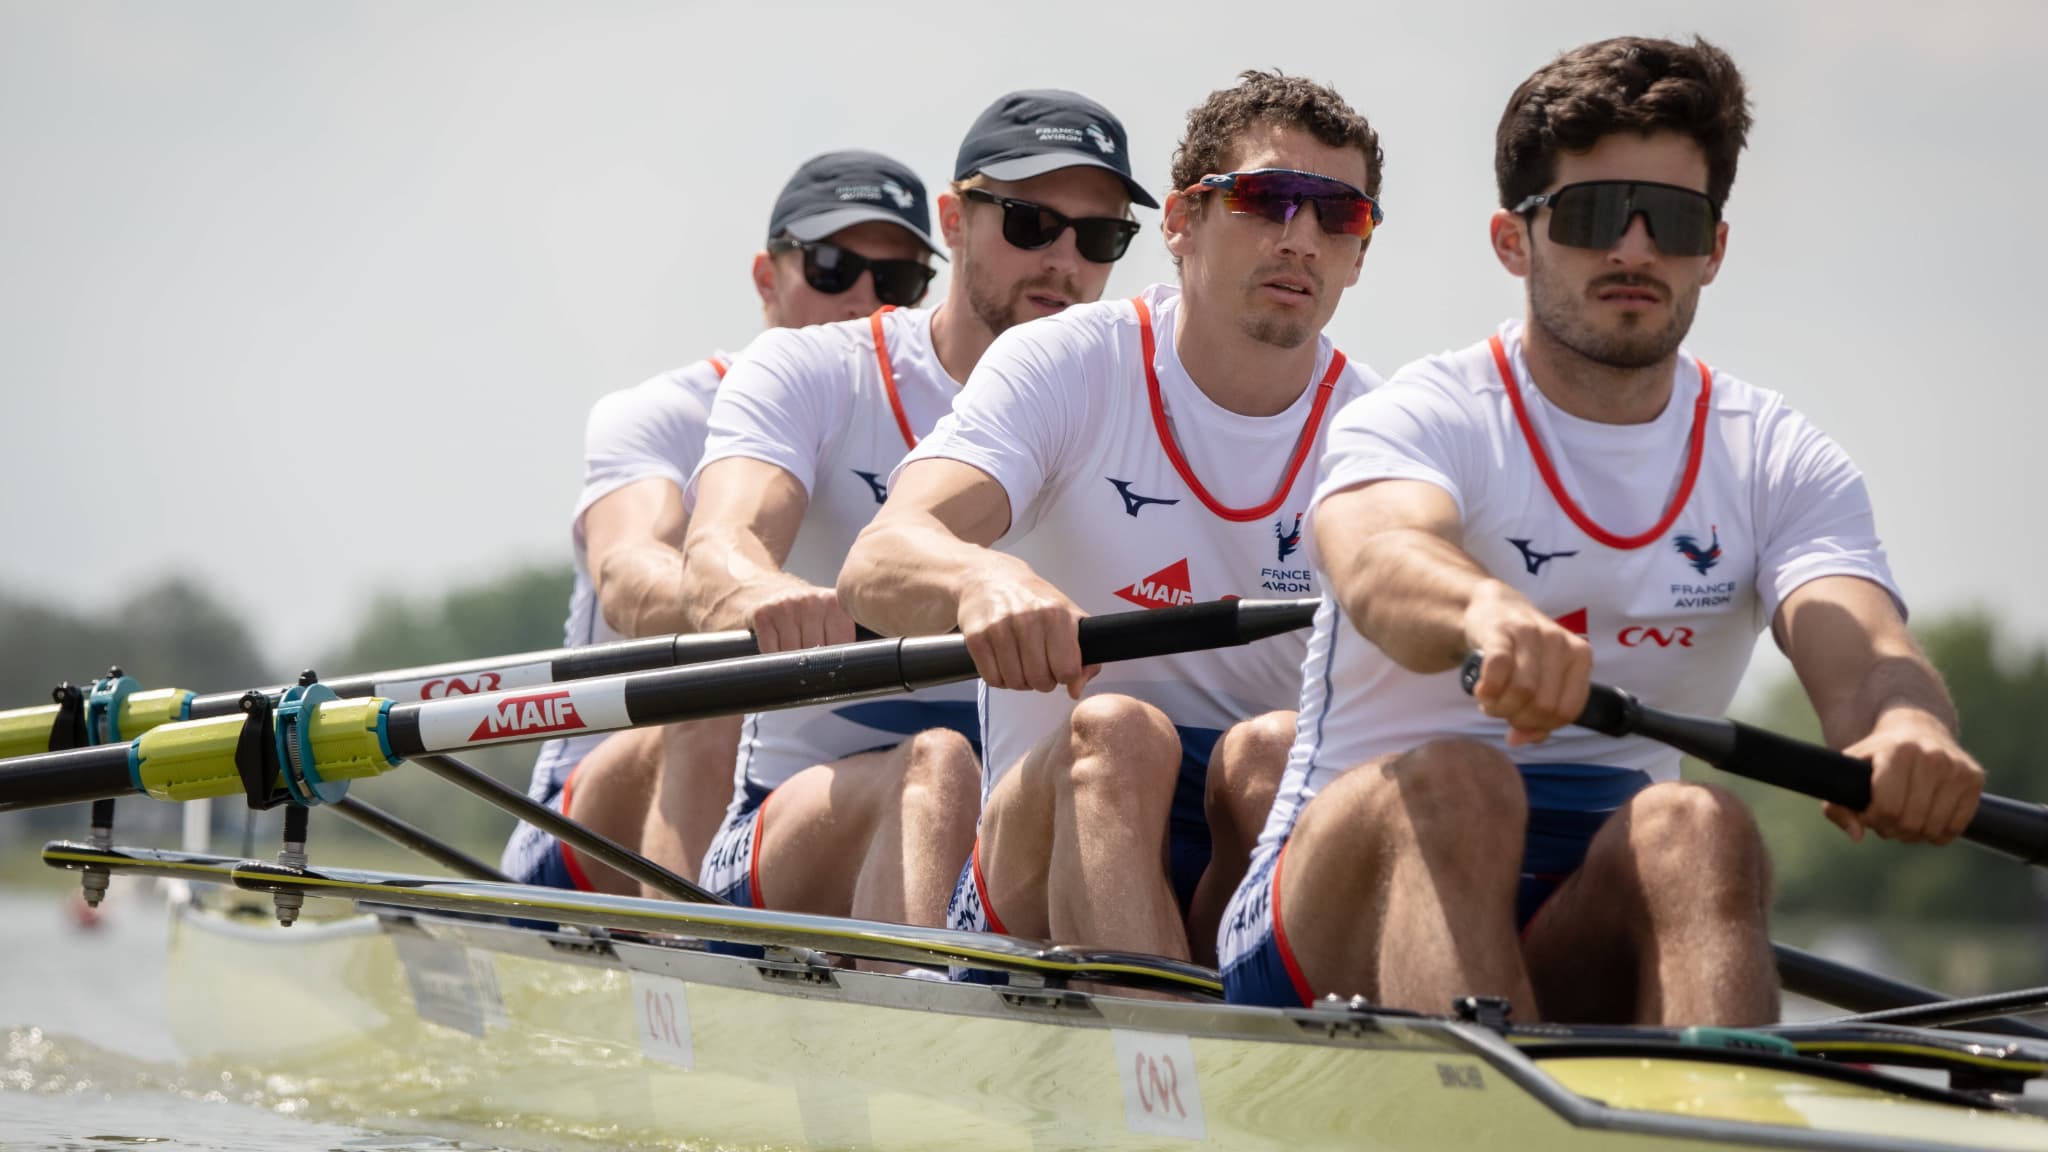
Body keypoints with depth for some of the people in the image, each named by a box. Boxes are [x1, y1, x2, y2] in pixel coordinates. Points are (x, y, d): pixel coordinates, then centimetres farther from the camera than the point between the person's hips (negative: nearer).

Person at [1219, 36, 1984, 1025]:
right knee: (1454, 780, -33)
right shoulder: (1422, 422, -3)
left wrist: (1905, 731, -37)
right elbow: (1379, 564, -27)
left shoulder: (1782, 463, 9)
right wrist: (1485, 610, -53)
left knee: (1692, 828, -29)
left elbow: (1864, 655, -11)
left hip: (1592, 948, 3)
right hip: (1341, 923, -2)